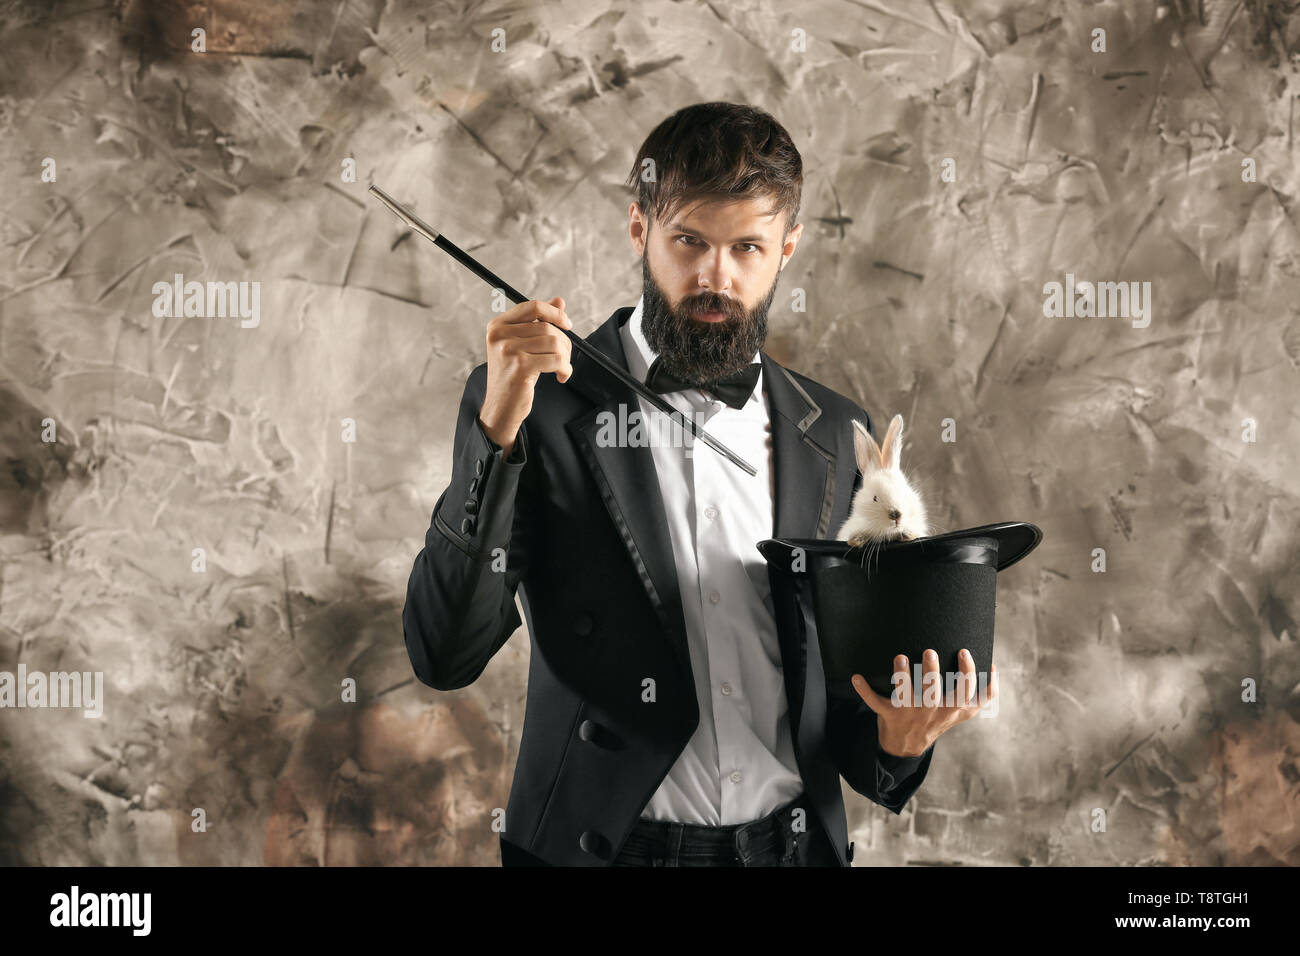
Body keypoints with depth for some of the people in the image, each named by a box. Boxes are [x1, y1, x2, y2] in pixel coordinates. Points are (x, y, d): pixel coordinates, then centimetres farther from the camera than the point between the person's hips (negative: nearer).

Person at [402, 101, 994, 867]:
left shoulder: (836, 436, 3)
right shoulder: (539, 403, -8)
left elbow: (847, 681, 10)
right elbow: (444, 656, -16)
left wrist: (894, 740, -11)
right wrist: (499, 428, -25)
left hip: (795, 841, 3)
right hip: (601, 843, -3)